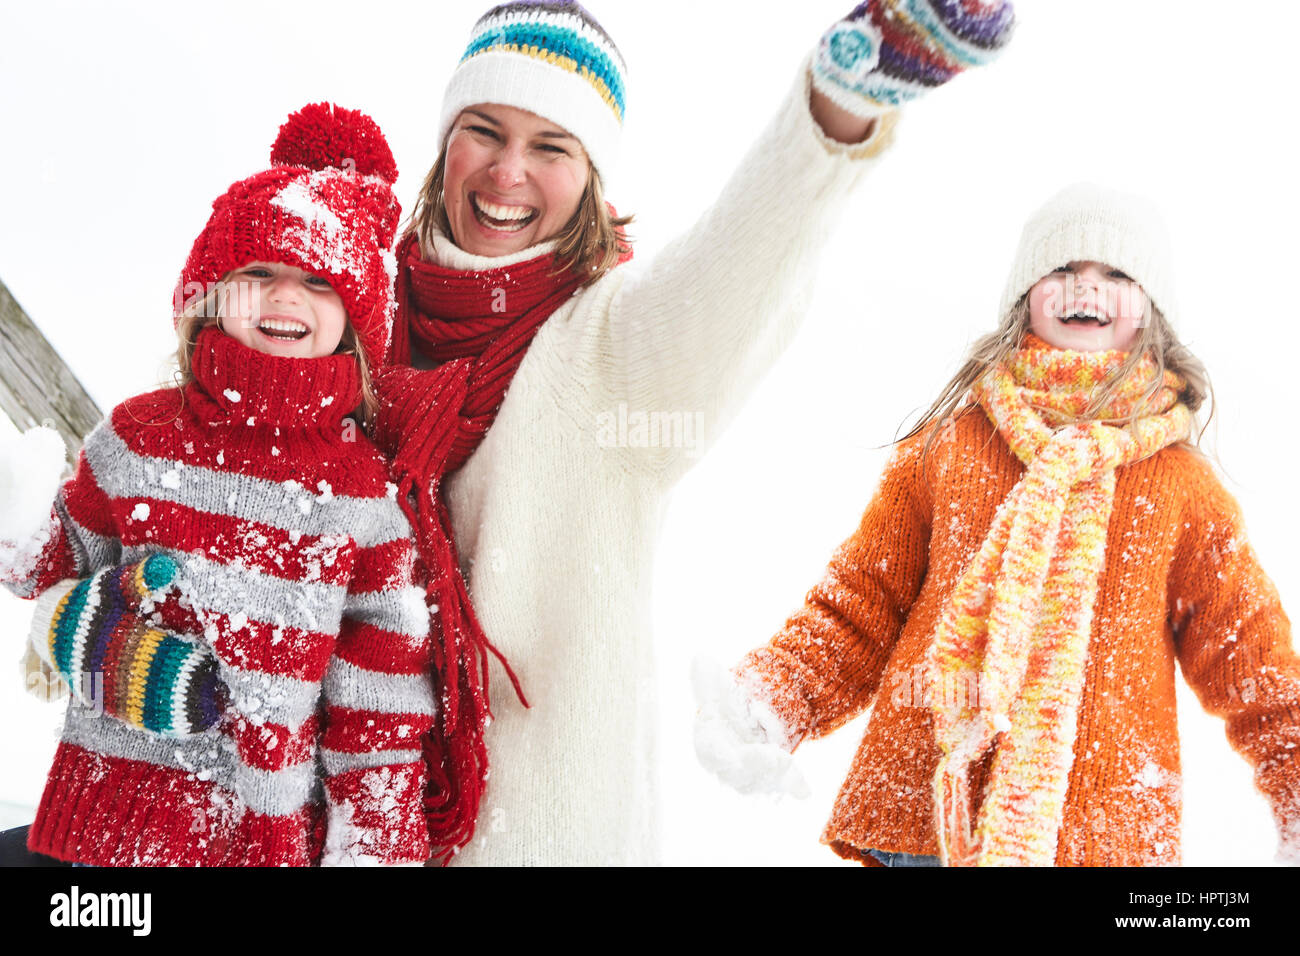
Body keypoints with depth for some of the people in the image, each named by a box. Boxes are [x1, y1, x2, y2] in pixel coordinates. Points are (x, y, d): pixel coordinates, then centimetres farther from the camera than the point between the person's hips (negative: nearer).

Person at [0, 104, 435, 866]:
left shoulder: (370, 491, -7)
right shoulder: (136, 439, -2)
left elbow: (380, 711, -4)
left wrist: (377, 846, -5)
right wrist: (91, 638, -10)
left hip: (281, 830, -1)